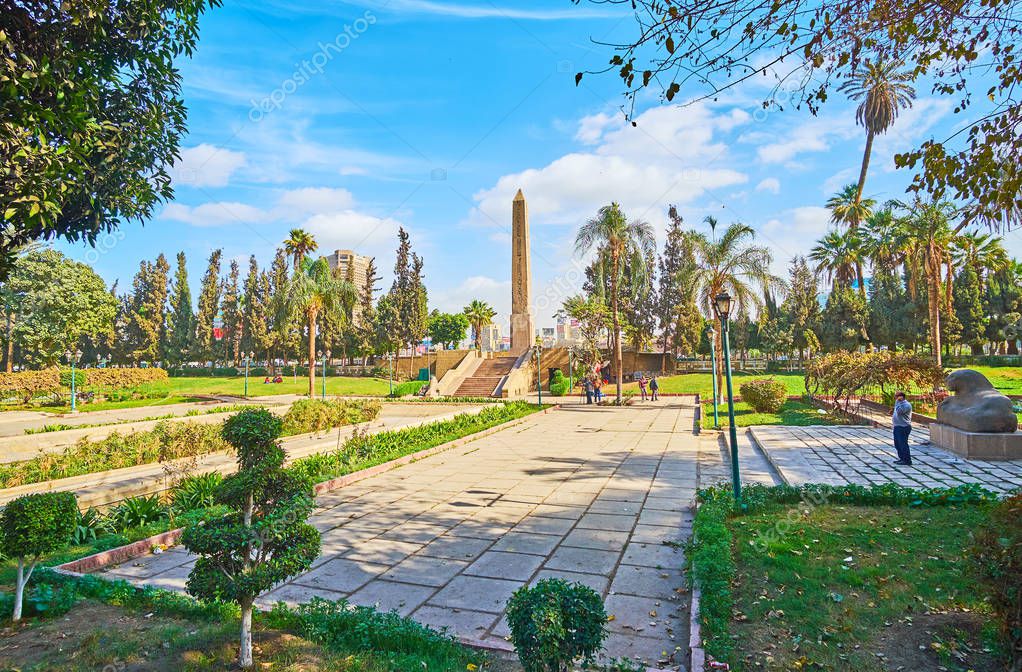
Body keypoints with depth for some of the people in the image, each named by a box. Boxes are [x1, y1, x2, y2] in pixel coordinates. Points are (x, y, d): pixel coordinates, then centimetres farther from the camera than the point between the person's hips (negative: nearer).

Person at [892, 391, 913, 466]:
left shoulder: (906, 405, -14)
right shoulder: (900, 403, 17)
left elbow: (899, 411, -28)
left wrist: (897, 402, -22)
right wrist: (893, 415, 12)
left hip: (903, 427, -10)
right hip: (897, 427, 10)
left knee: (903, 444, -8)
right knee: (897, 444, 16)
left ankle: (907, 461, -3)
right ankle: (902, 458, 25)